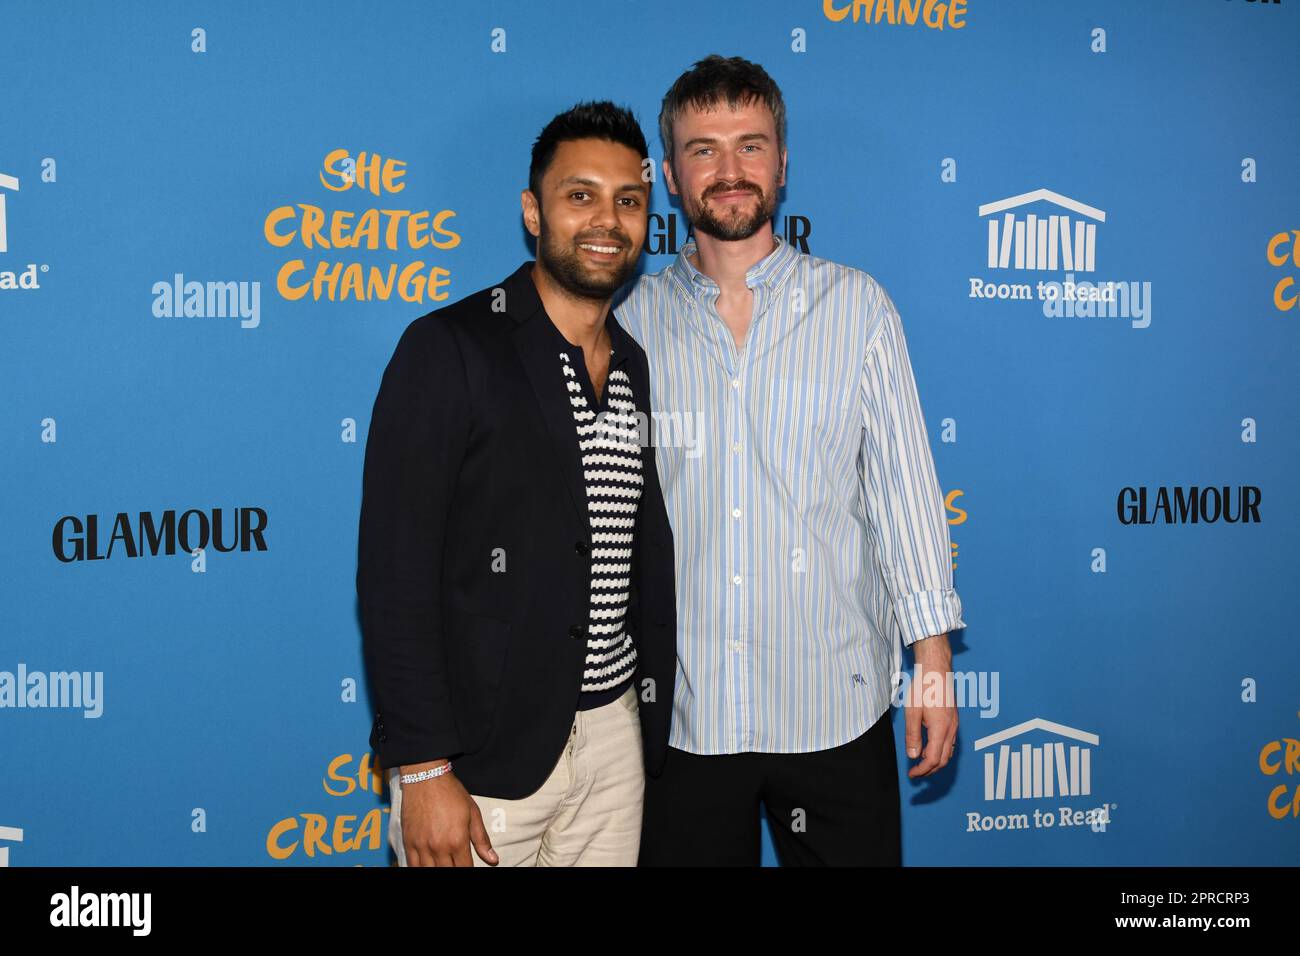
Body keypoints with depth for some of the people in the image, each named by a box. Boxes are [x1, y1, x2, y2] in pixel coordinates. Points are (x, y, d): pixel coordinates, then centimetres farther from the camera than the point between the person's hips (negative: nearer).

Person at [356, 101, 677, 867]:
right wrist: (423, 770, -17)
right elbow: (395, 570, -14)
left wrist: (656, 731, 13)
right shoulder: (449, 350, -10)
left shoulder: (641, 371, 9)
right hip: (482, 755, -5)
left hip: (615, 740, 6)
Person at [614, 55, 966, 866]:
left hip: (833, 705, 0)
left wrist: (934, 662, -2)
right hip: (679, 709, 1)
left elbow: (903, 485, 1)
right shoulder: (634, 322, 2)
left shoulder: (855, 305, 0)